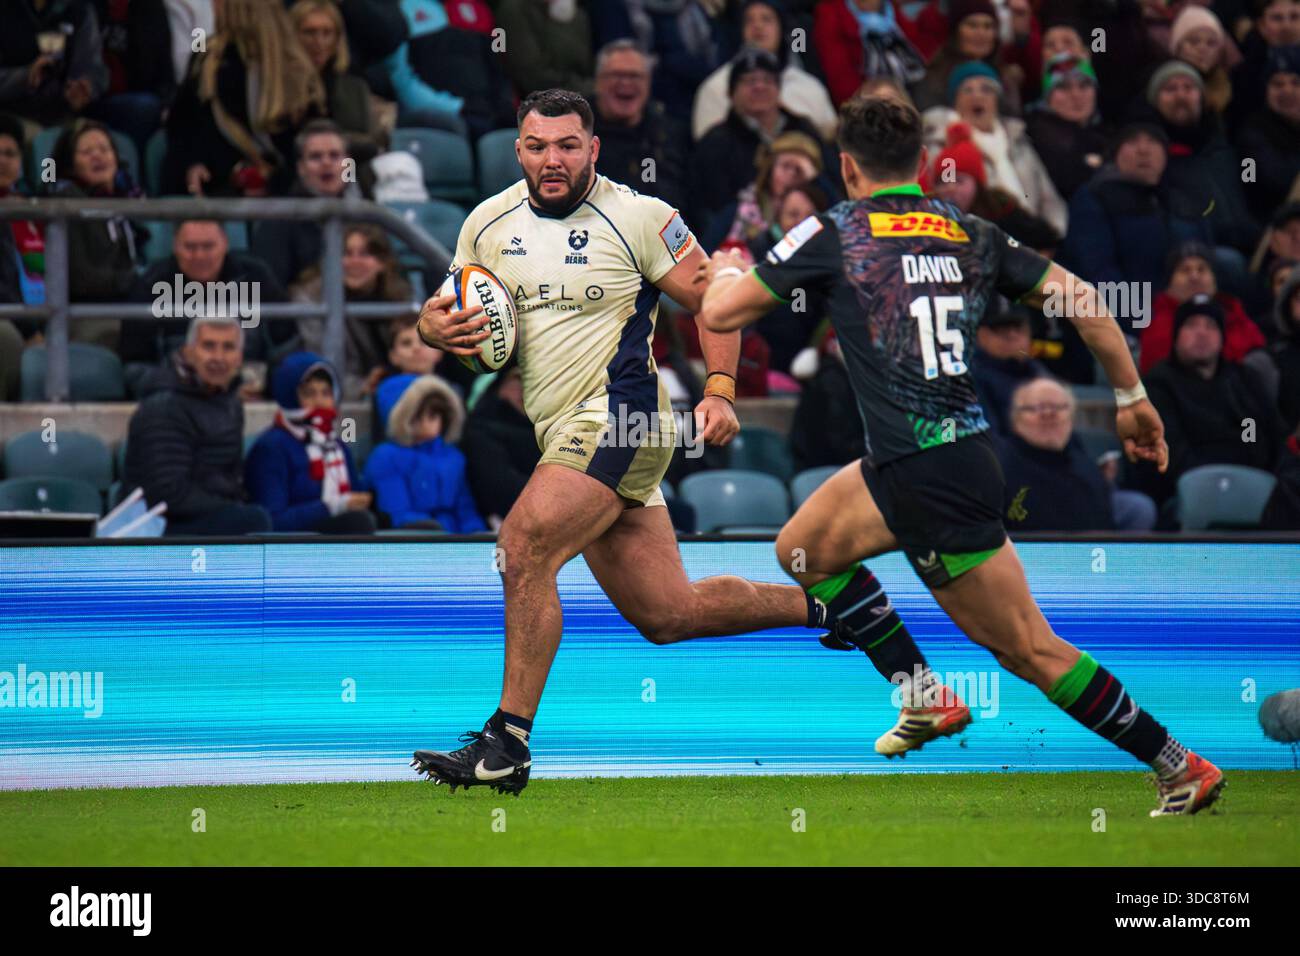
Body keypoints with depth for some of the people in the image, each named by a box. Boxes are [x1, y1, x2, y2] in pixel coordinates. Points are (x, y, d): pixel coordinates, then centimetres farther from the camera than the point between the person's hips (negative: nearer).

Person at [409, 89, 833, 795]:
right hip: (565, 436, 7)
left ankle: (507, 742, -20)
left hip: (618, 416, -7)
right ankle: (824, 604, 30)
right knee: (667, 615, 9)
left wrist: (720, 391, -14)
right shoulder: (488, 223, 9)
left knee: (523, 547, -23)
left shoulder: (638, 217, -7)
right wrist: (434, 328, -7)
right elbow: (451, 315, 17)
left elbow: (711, 300, -2)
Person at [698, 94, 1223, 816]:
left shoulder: (835, 233, -4)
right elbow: (1080, 300, 7)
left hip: (930, 478, -7)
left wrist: (725, 270, 22)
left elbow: (720, 314, -1)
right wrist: (1131, 396, 17)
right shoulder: (971, 235, 11)